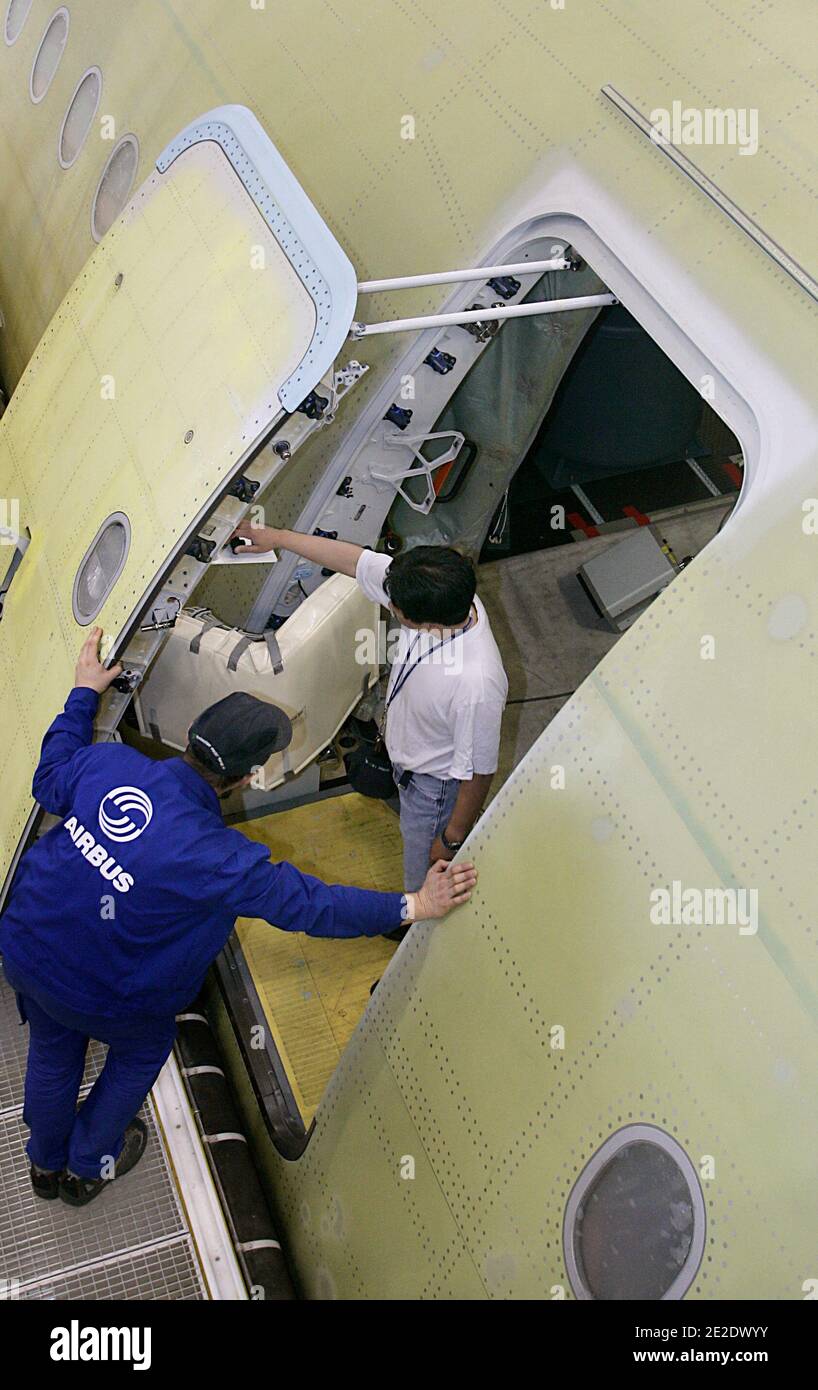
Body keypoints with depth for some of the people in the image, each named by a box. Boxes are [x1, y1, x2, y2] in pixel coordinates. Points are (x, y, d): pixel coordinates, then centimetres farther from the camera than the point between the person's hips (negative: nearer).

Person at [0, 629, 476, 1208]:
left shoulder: (109, 762, -22)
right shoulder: (218, 860, -35)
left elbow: (51, 779, 2)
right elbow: (310, 904, -25)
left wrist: (86, 694, 12)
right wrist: (413, 906, -17)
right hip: (100, 997, -5)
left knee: (53, 1053, 31)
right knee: (142, 1051, 28)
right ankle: (88, 1168, 51)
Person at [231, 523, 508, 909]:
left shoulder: (476, 685, -45)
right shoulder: (438, 594, -26)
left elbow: (479, 772, -30)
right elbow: (355, 559, -12)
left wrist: (453, 838, -16)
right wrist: (276, 537, -4)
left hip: (436, 786, -8)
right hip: (409, 755, 8)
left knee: (424, 874, 22)